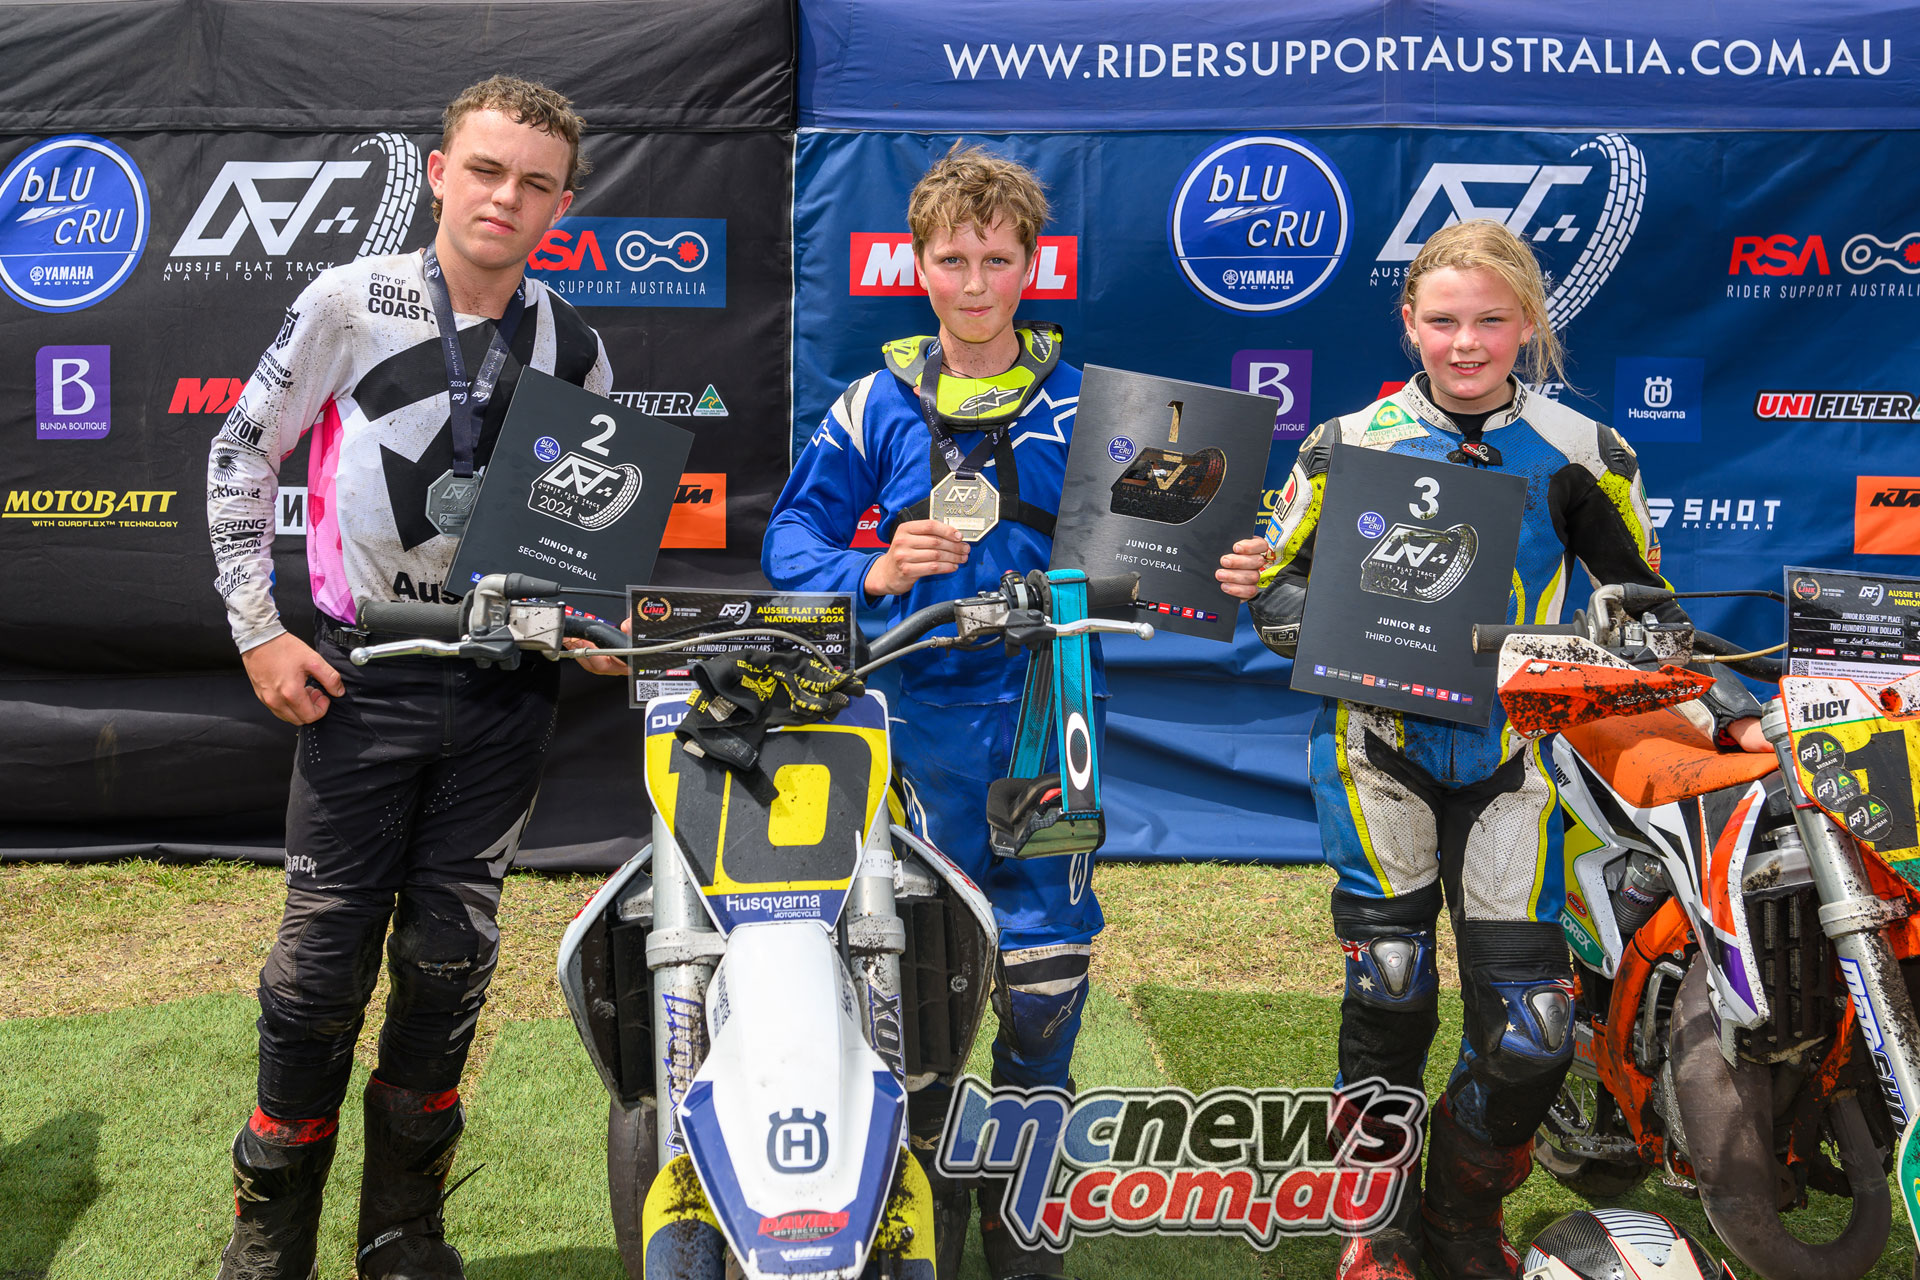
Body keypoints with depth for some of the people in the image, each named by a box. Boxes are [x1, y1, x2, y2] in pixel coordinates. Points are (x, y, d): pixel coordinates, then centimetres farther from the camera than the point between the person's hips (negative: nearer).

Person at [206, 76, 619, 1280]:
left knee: (450, 960, 8)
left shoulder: (573, 345, 6)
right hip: (364, 677, -2)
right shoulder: (352, 302, -3)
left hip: (508, 684, 2)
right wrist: (259, 630, -2)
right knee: (325, 957, 1)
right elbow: (241, 454, 3)